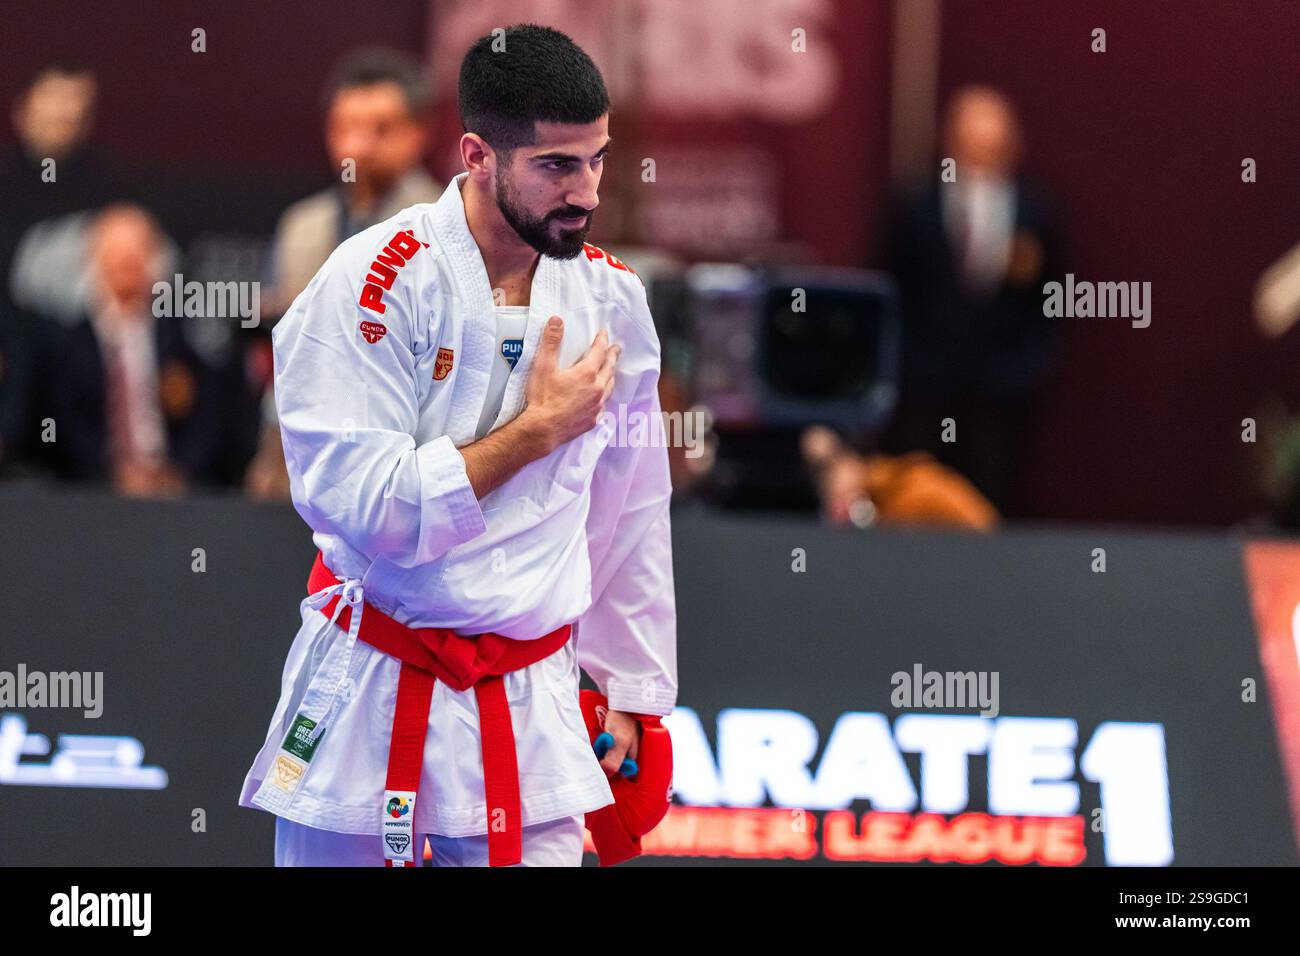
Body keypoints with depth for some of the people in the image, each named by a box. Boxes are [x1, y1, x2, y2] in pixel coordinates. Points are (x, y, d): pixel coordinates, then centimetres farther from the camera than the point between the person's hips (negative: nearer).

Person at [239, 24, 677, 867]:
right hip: (370, 696, -4)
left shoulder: (610, 298, 2)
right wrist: (535, 432, -16)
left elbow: (629, 514, 13)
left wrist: (632, 692, 15)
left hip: (533, 704, 4)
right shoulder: (376, 283, -15)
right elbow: (357, 506, -21)